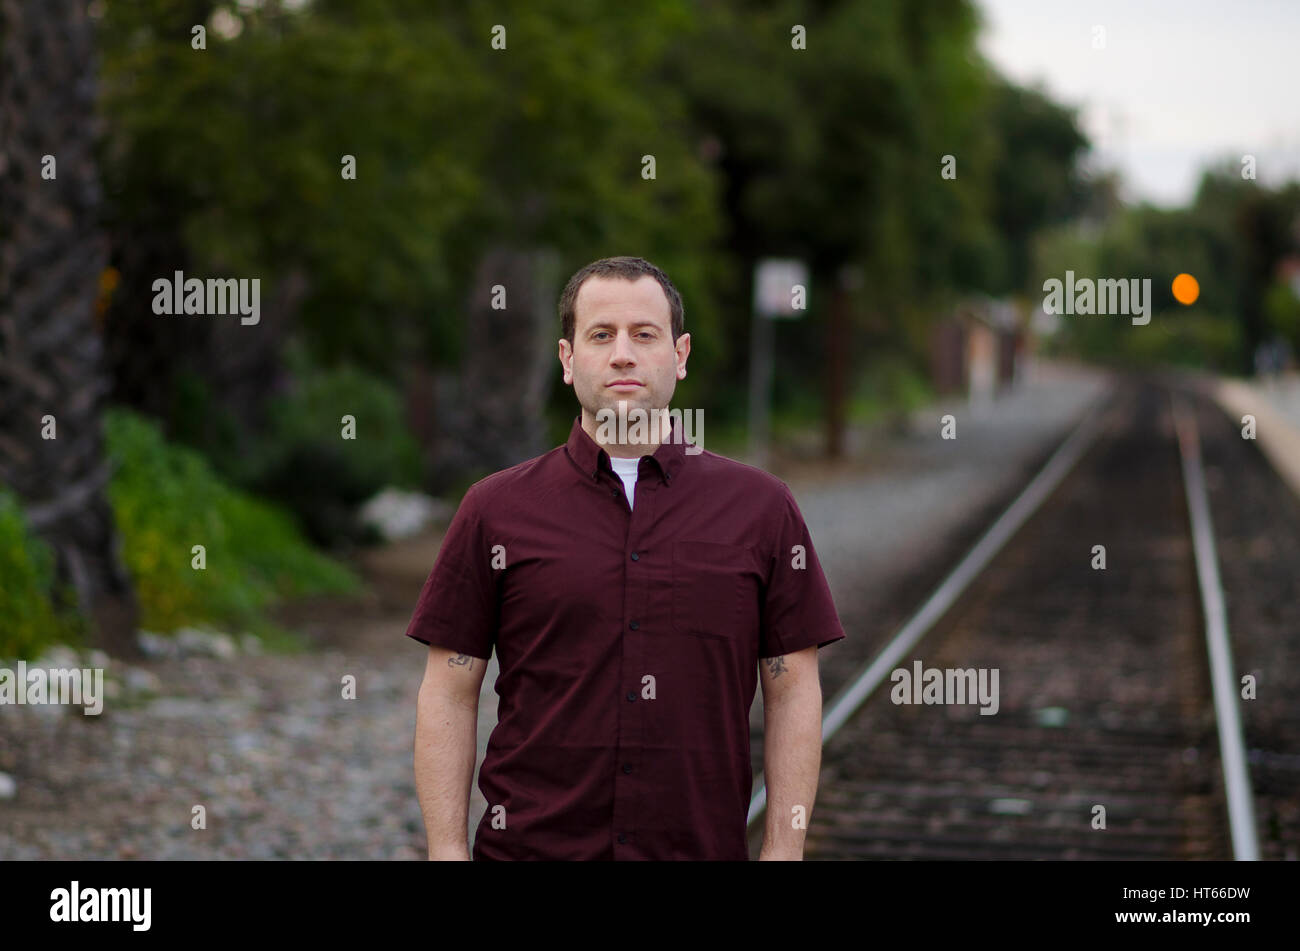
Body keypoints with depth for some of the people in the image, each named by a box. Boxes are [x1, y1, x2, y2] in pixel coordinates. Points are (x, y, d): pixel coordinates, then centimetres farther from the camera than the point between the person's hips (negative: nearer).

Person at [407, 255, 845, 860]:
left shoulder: (762, 508, 3)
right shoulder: (494, 509, 2)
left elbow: (792, 692, 3)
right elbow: (449, 695, 2)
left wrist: (782, 852, -4)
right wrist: (447, 851, -6)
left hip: (705, 846, 1)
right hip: (529, 845, 0)